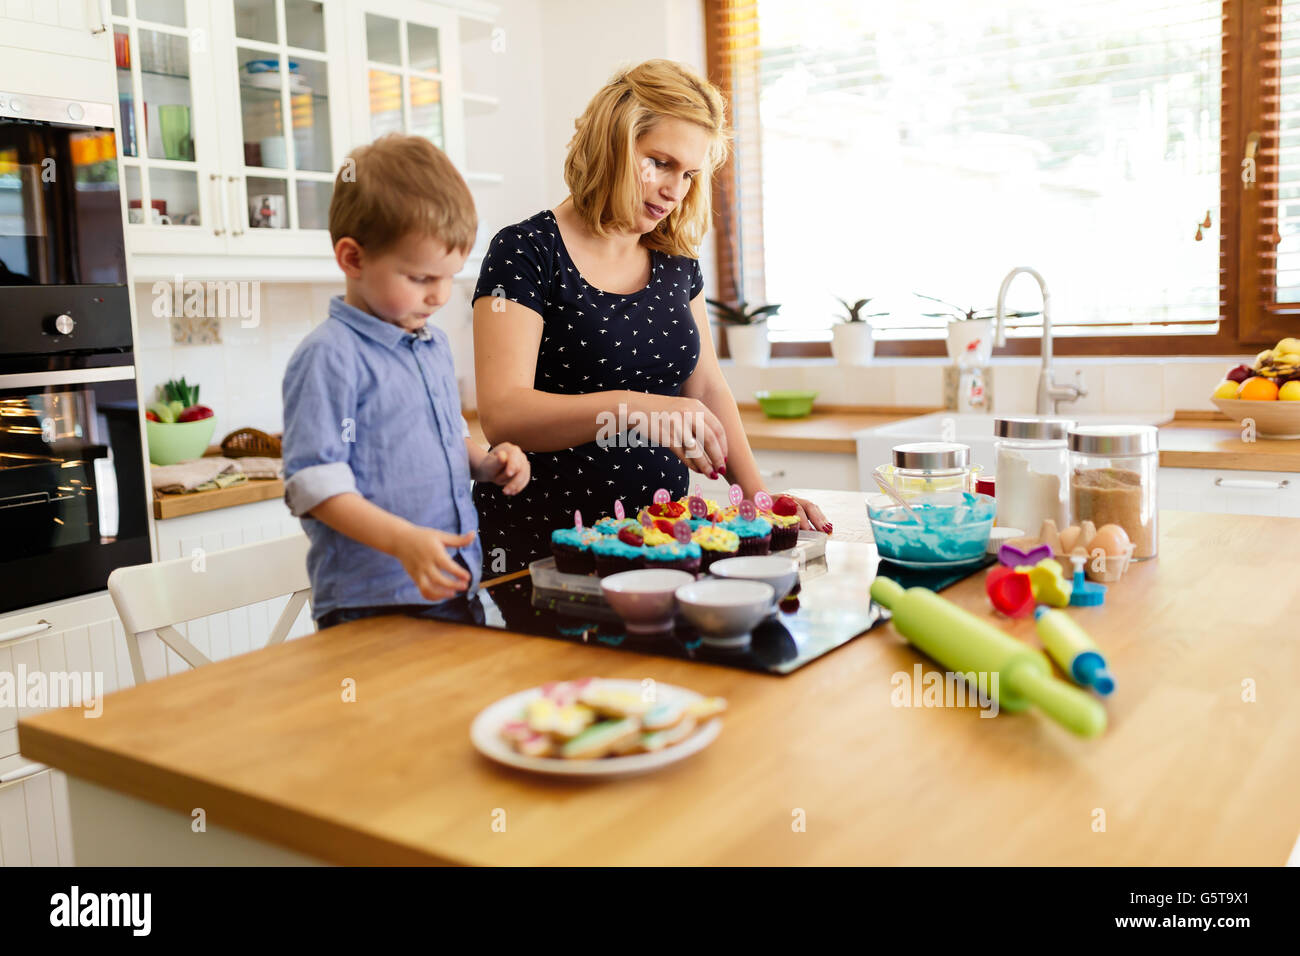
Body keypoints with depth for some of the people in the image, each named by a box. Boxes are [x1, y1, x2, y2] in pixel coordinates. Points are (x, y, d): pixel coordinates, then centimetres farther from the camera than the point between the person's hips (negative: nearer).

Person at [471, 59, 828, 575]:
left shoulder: (676, 262, 12)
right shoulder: (525, 252, -8)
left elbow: (706, 388, 17)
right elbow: (501, 413, -19)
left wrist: (756, 491, 4)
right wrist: (634, 408, -33)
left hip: (660, 538, 5)